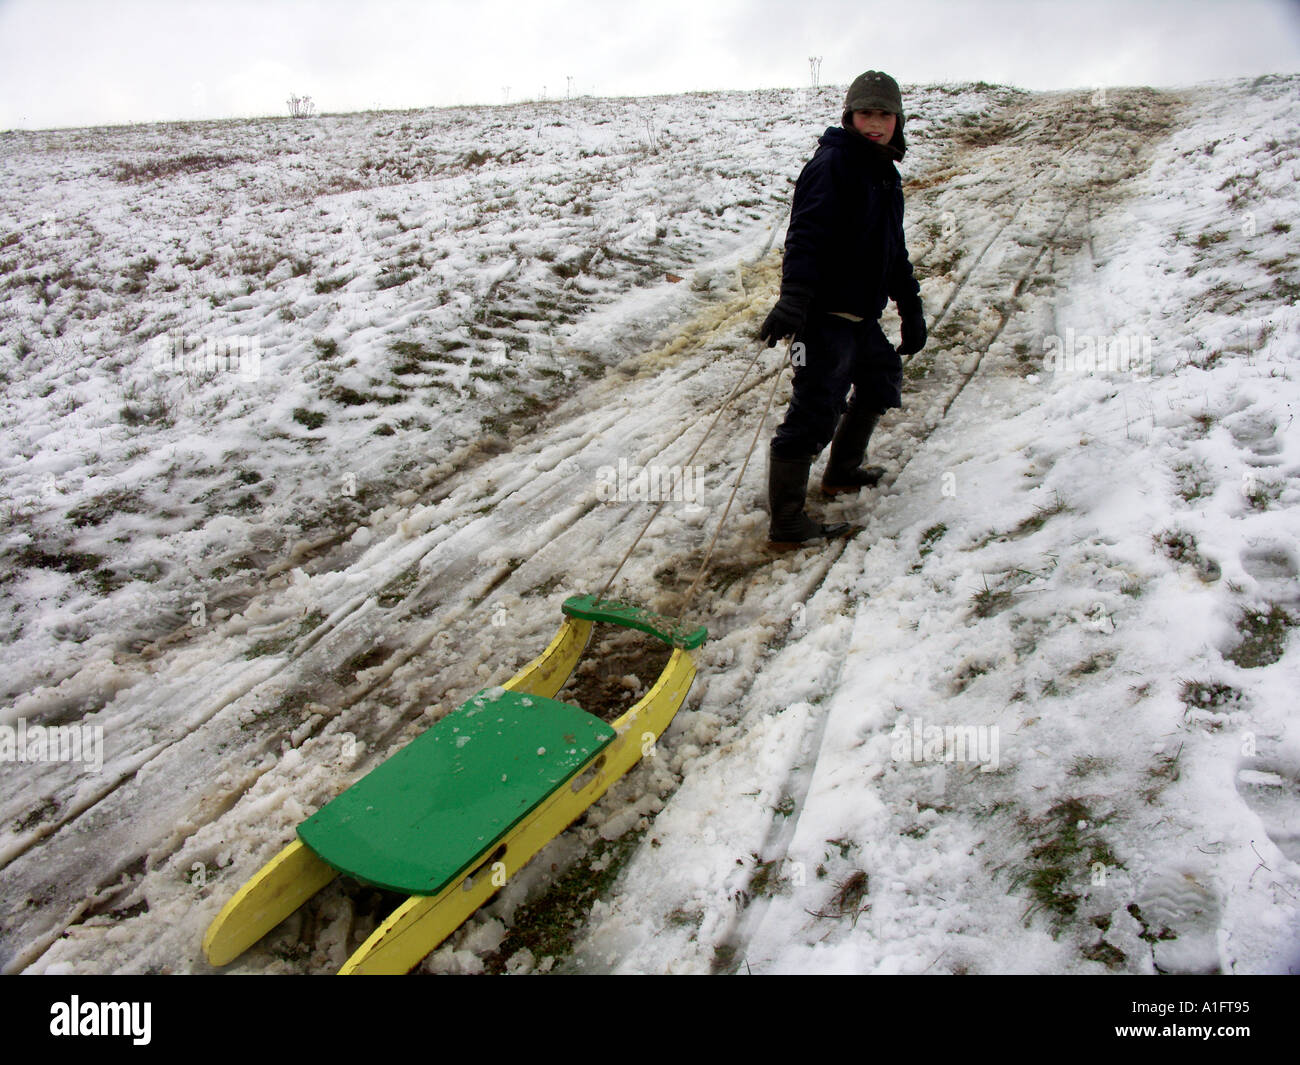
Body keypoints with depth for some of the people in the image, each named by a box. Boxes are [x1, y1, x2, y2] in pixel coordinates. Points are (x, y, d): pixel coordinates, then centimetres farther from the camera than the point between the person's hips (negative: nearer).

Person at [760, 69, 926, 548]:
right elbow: (806, 235, -24)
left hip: (862, 315, 10)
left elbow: (894, 251, 27)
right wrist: (793, 299, -38)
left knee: (881, 382, 23)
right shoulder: (833, 163, -10)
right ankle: (785, 522, -7)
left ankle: (842, 472, 39)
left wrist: (911, 308, 27)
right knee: (816, 410, -13)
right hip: (825, 311, -10)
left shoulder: (885, 173, 19)